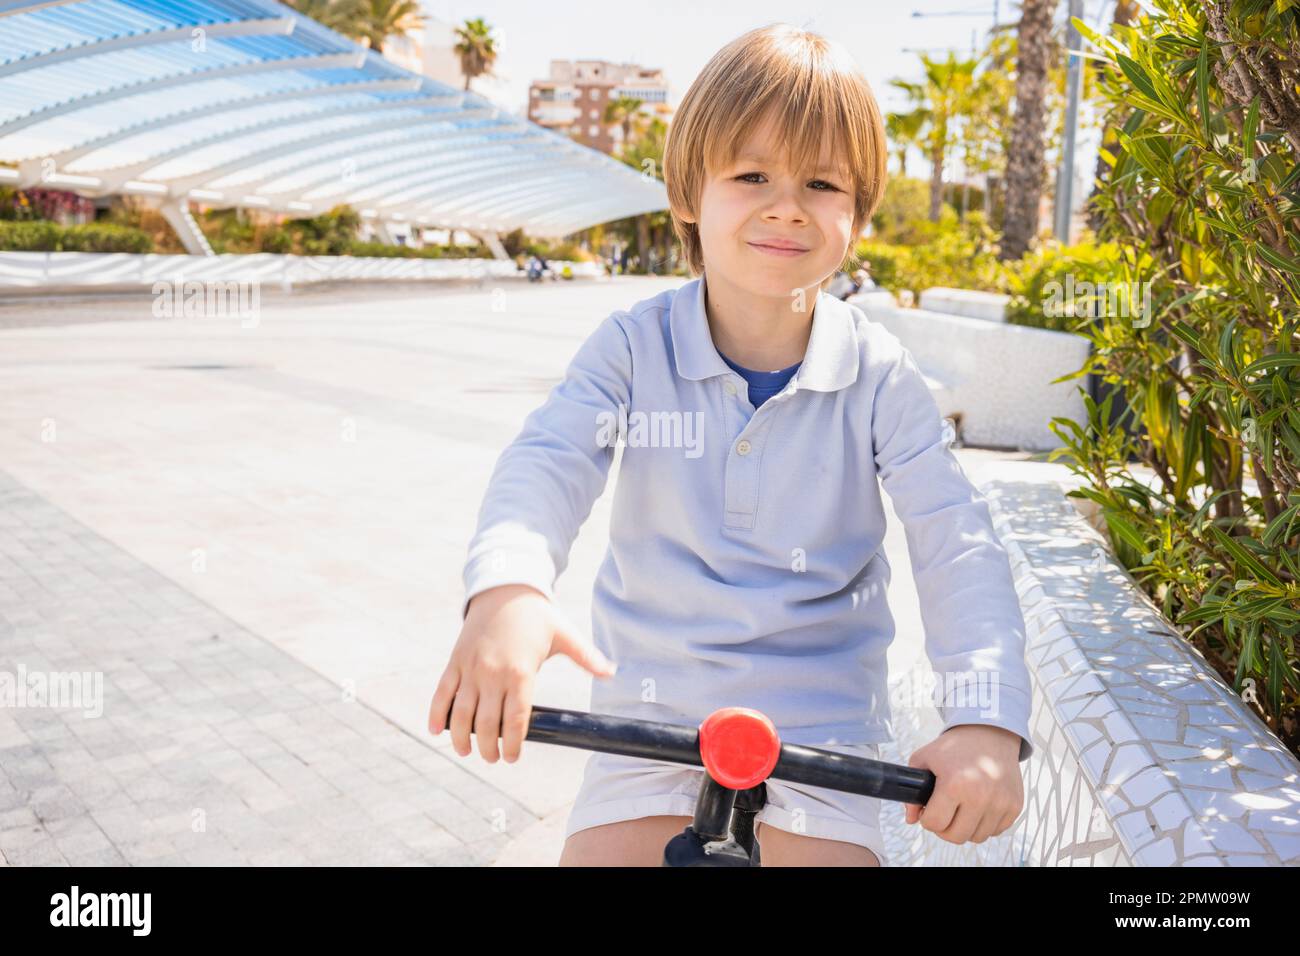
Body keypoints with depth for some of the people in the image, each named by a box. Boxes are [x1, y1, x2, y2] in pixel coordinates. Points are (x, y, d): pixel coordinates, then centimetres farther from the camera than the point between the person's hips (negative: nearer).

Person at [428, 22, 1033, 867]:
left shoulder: (879, 376, -8)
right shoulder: (634, 345, -7)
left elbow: (958, 543, -14)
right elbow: (551, 462, -21)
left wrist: (986, 720, -29)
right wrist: (506, 589, -43)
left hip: (822, 724, 0)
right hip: (652, 716, 1)